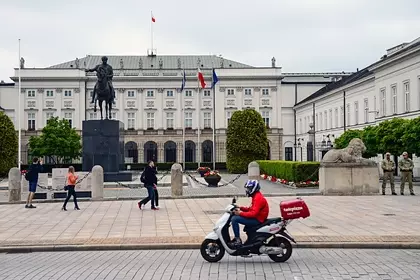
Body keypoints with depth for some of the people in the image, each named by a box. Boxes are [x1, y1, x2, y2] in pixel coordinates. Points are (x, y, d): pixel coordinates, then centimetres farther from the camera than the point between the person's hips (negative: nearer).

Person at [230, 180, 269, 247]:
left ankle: (238, 240, -17)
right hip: (256, 217, 11)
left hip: (257, 220, -11)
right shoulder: (256, 196, 13)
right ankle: (237, 237, 18)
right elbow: (251, 209, 19)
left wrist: (240, 213, -23)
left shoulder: (258, 198, -20)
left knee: (234, 219, -19)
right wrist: (241, 208, 7)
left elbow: (253, 213, -28)